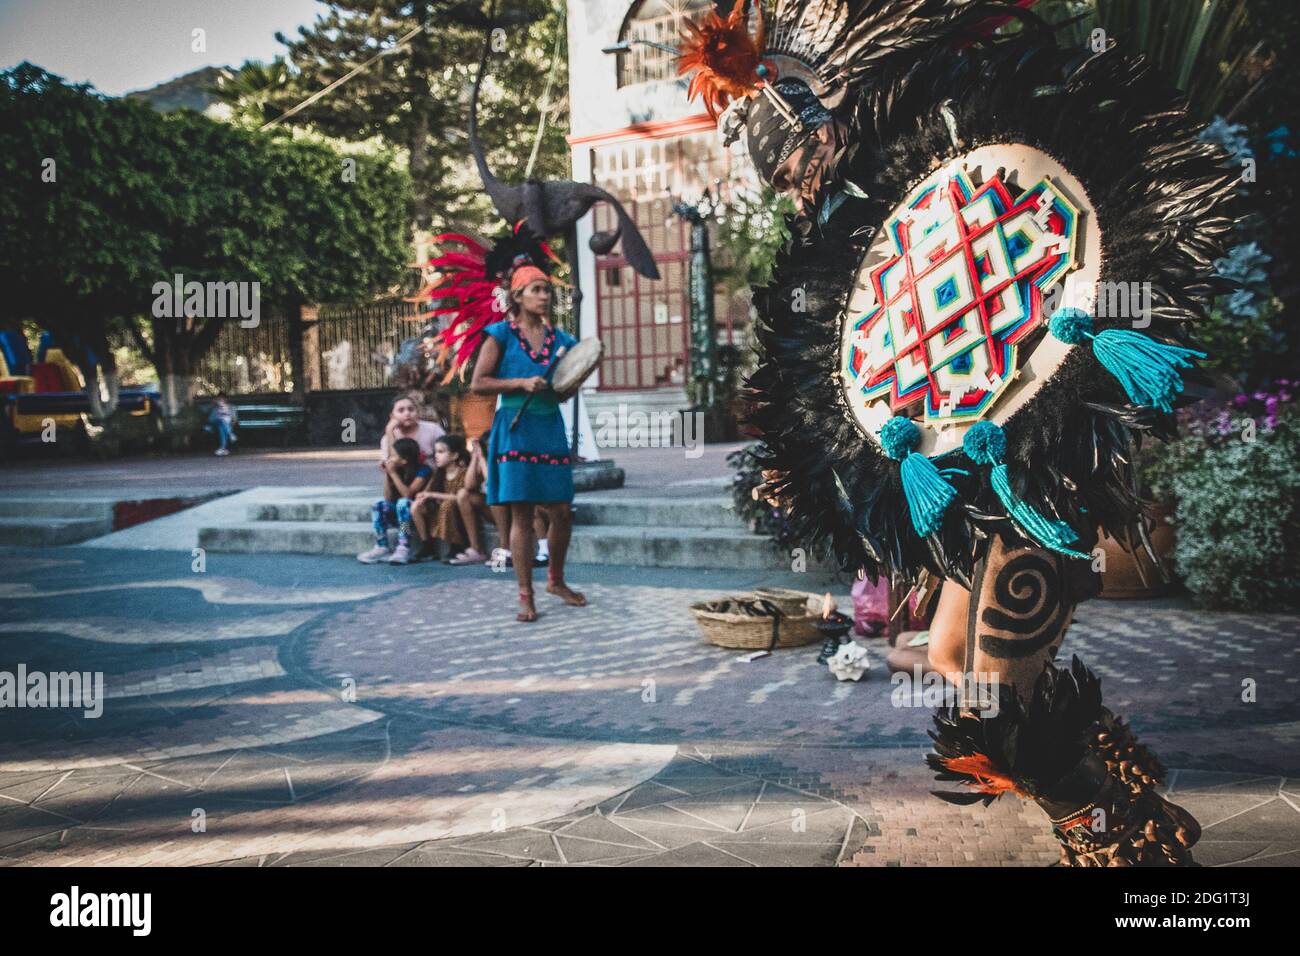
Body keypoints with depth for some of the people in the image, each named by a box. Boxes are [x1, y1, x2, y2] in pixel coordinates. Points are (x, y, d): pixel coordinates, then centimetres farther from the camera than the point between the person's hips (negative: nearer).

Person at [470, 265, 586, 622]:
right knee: (522, 514, -4)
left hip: (551, 428, 4)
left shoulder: (559, 339, 12)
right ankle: (526, 596, 5)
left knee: (561, 511, 4)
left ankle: (555, 580, 28)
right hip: (516, 428, -4)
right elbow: (478, 383, -5)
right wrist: (520, 383, -14)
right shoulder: (502, 334, -1)